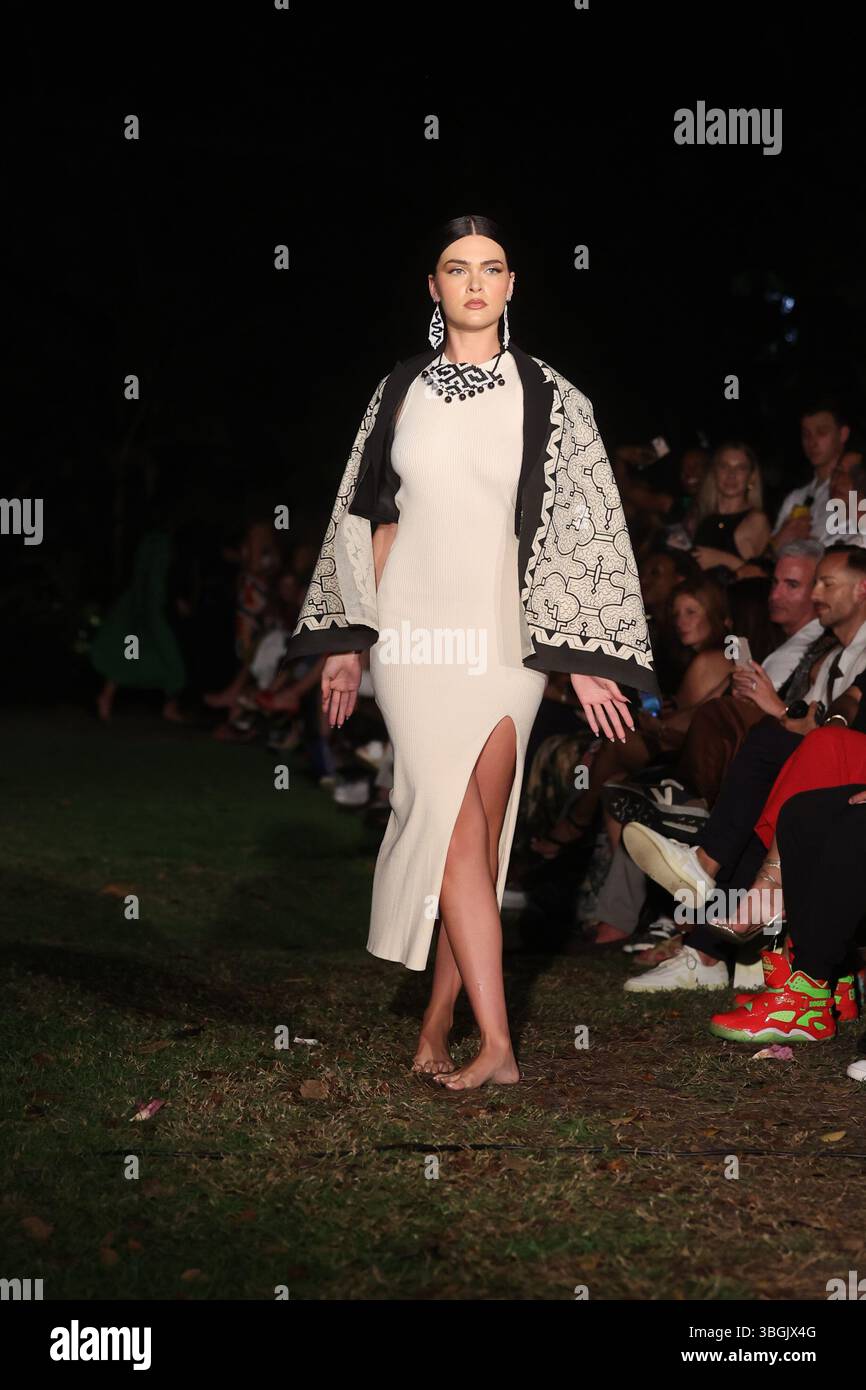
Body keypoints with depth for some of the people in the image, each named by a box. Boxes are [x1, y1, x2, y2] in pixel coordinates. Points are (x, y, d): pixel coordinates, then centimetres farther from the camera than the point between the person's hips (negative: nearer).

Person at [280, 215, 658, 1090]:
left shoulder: (548, 398, 4)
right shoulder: (399, 391, 10)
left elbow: (580, 528, 1)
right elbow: (373, 521, 14)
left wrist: (580, 657, -4)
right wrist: (349, 640, 13)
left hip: (505, 640, 0)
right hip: (413, 636, 0)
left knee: (474, 838, -1)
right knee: (456, 827, -10)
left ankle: (434, 1034, 13)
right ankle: (496, 1045, -12)